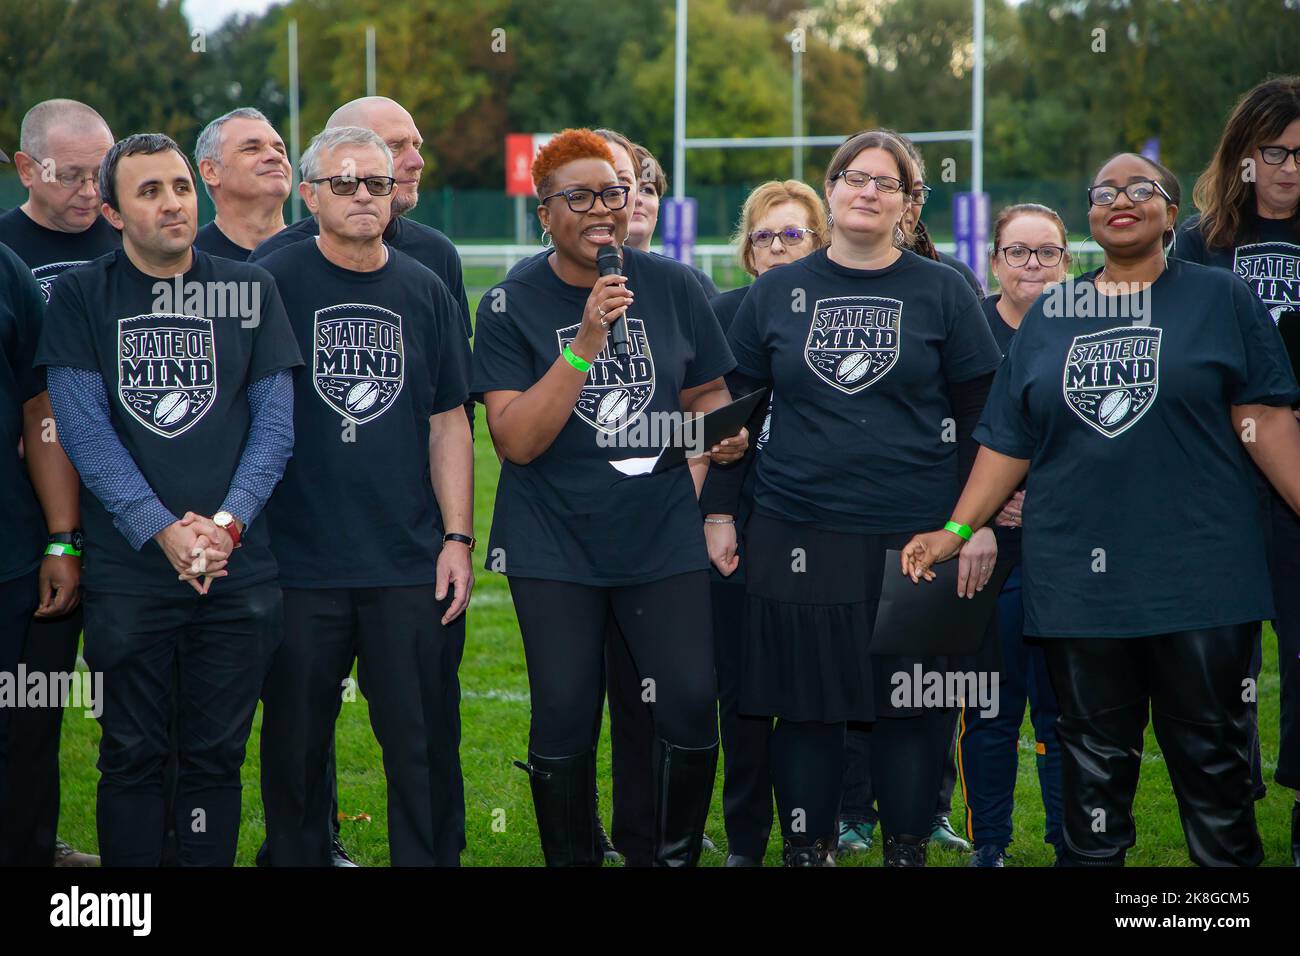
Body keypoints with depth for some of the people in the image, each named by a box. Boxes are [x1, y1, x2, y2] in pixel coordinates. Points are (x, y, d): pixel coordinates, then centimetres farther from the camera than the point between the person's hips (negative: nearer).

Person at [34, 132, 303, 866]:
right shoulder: (82, 297, 2)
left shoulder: (251, 291, 7)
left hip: (238, 571, 1)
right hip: (127, 572, -1)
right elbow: (85, 431, -5)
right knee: (133, 757, 4)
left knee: (218, 756, 5)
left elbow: (275, 423, 3)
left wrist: (225, 523, -11)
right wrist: (163, 529, -15)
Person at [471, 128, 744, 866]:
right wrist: (586, 345, -21)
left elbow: (707, 392, 16)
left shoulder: (673, 287, 3)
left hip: (663, 535, 2)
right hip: (555, 547, -2)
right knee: (564, 722, -1)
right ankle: (573, 860, 18)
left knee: (692, 708, -6)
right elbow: (516, 439, -13)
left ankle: (677, 856, 15)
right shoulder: (513, 305, -4)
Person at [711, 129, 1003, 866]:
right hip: (798, 538, 1)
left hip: (916, 536, -1)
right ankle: (807, 850, 15)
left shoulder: (941, 292, 3)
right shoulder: (777, 293, 8)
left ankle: (908, 850, 15)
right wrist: (720, 513, 7)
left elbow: (980, 415, 4)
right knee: (806, 706, 4)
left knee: (913, 707, 3)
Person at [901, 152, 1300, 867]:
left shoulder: (1220, 299, 5)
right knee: (1095, 755, 7)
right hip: (1078, 576, 3)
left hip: (1198, 568, -2)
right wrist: (957, 530, 5)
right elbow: (1009, 442, 12)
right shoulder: (1049, 316, 13)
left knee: (1211, 751, 0)